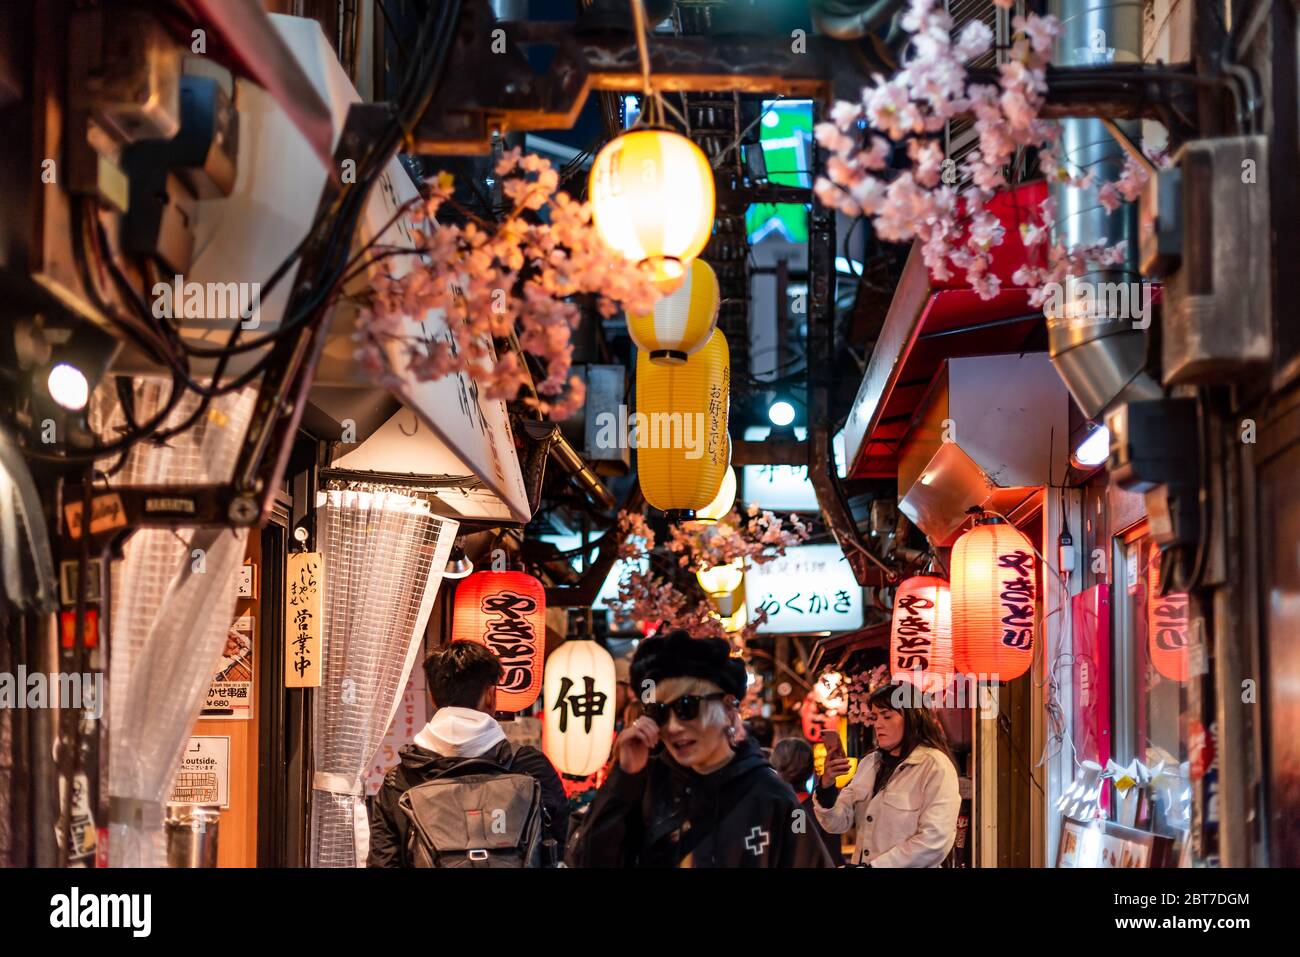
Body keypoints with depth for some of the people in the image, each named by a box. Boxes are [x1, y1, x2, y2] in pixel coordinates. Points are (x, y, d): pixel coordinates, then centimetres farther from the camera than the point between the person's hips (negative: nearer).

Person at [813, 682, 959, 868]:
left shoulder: (935, 766, -11)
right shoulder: (869, 763, 8)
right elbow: (839, 823, 3)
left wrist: (874, 866, -20)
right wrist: (827, 786, -15)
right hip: (862, 863, 6)